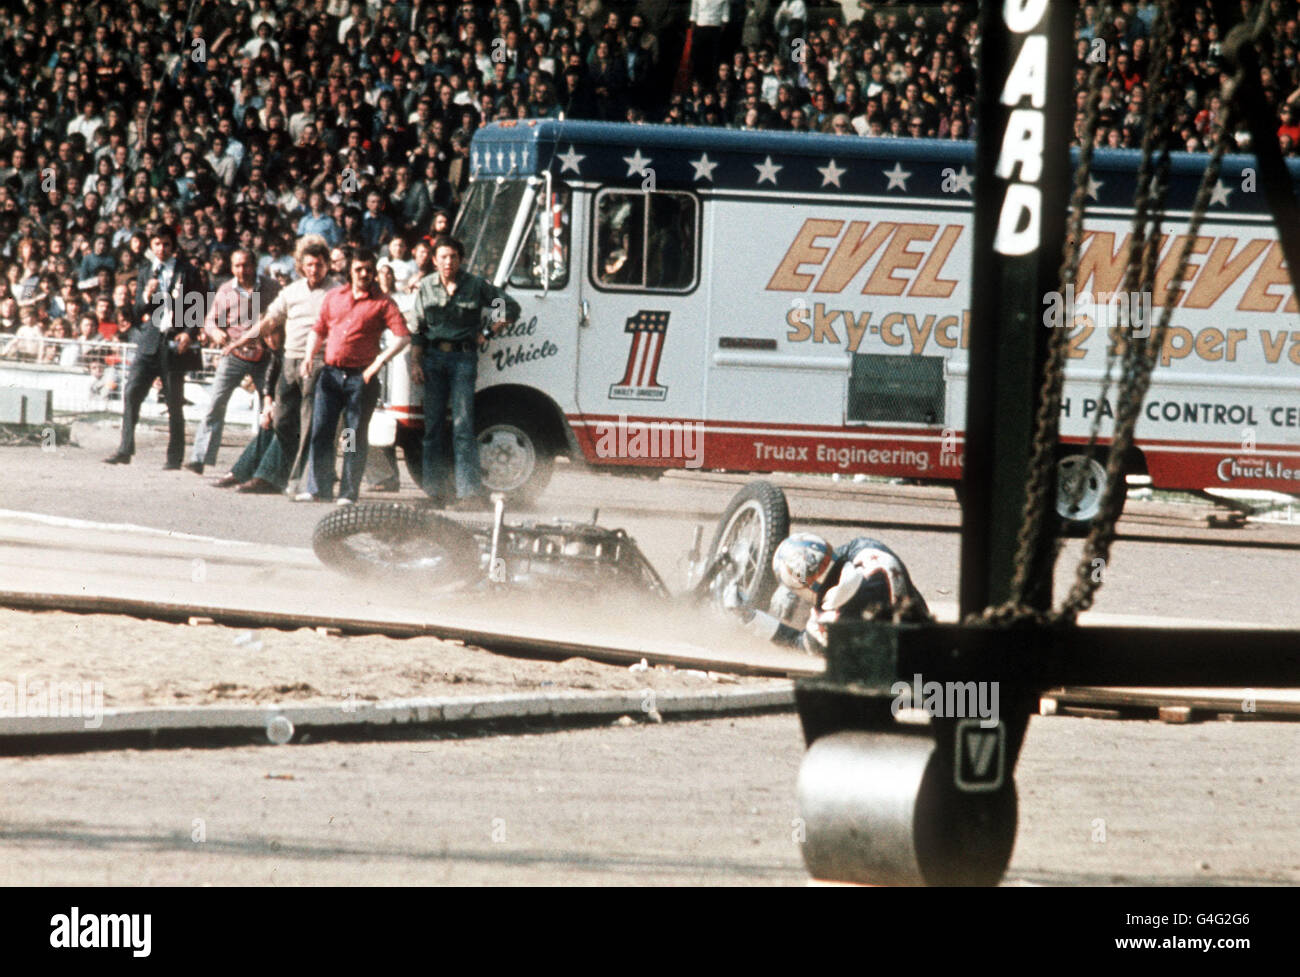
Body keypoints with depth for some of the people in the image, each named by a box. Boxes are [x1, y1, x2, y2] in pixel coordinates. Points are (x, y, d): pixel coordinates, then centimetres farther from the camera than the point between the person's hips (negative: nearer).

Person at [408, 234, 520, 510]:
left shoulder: (476, 286, 3)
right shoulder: (426, 287, 9)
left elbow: (511, 308, 11)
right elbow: (416, 329, 12)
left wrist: (487, 334, 3)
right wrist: (415, 363, 3)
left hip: (463, 356, -3)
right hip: (433, 357, 3)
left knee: (463, 425, -11)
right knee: (432, 425, 3)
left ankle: (469, 492, -15)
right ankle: (434, 491, 9)